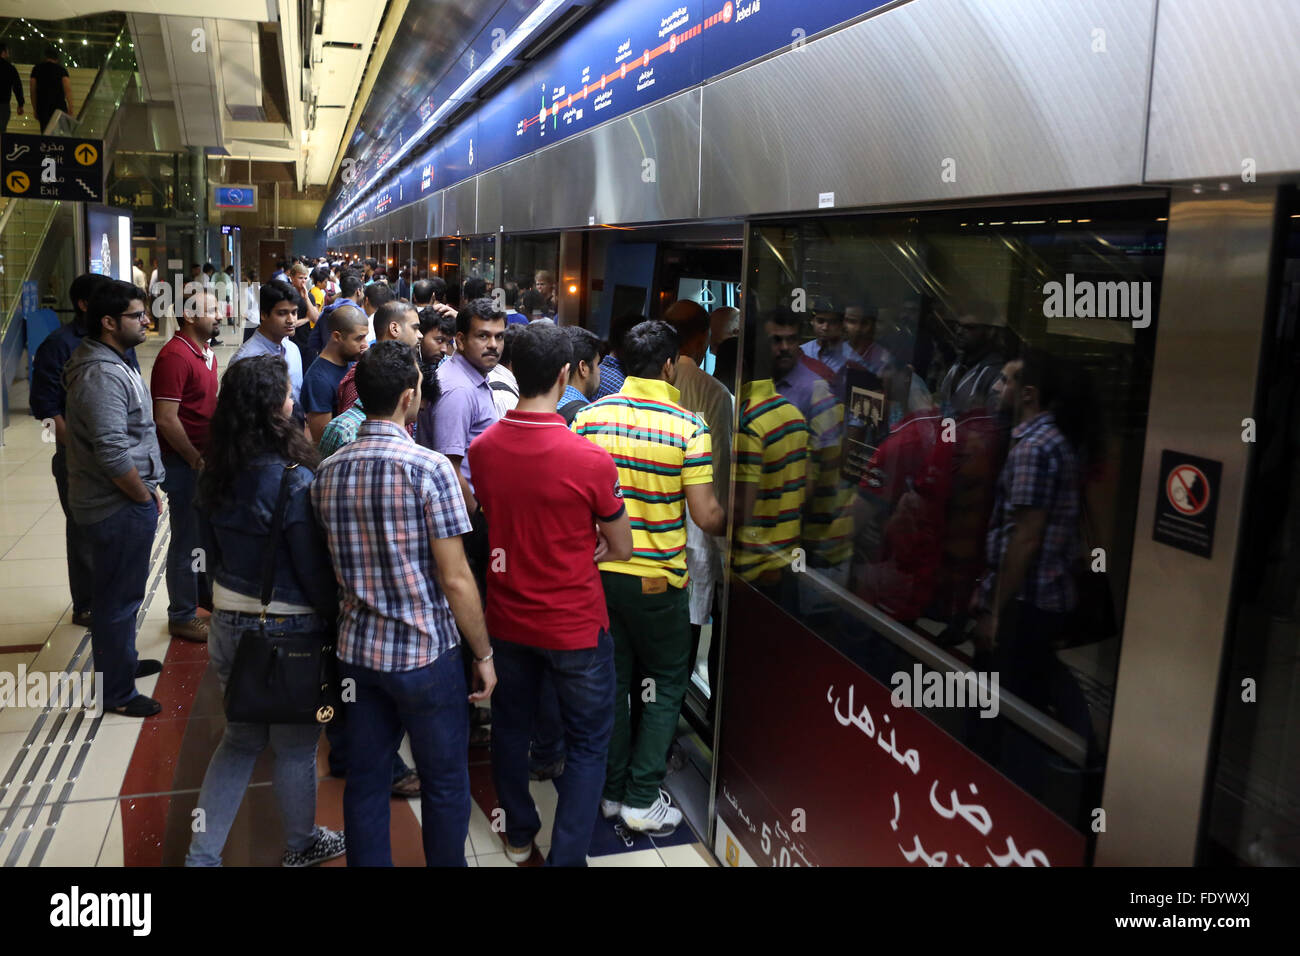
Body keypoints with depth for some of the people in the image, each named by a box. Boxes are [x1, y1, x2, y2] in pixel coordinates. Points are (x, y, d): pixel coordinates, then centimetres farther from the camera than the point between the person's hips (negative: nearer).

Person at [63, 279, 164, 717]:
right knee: (119, 598, 3)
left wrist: (147, 489, 15)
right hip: (119, 506, -10)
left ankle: (121, 662, 42)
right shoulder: (102, 376, -24)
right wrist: (146, 497, -14)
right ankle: (117, 692, 16)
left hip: (120, 501, 10)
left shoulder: (108, 361, 10)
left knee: (116, 593, 24)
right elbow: (113, 455, -28)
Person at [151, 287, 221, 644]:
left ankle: (205, 590, 39)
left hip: (204, 457, 9)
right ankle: (182, 616, 13)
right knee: (187, 538, 1)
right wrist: (196, 460, -17)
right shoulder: (175, 356, -19)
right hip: (183, 462, -9)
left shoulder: (206, 352, 10)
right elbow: (166, 419, -23)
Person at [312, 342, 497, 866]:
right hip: (427, 654, -5)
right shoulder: (429, 468, -18)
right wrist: (484, 654, -7)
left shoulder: (328, 472, 1)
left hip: (357, 648, 6)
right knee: (445, 783, 12)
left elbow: (336, 565, 13)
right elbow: (455, 579, -17)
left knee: (365, 780, 16)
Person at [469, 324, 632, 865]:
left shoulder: (482, 449, -10)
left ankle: (519, 835, 42)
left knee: (511, 725, 24)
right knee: (587, 745, 13)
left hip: (508, 617, 5)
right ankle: (566, 856, 16)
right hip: (575, 626, -5)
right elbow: (620, 549, -11)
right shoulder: (590, 460, -25)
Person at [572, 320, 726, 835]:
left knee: (611, 681, 17)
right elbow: (705, 516, -13)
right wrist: (732, 524, 8)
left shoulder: (590, 415, -2)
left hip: (597, 571, 4)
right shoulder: (688, 426, -13)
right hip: (658, 579, -4)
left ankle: (611, 790, 27)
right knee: (668, 685, 13)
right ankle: (642, 800, 14)